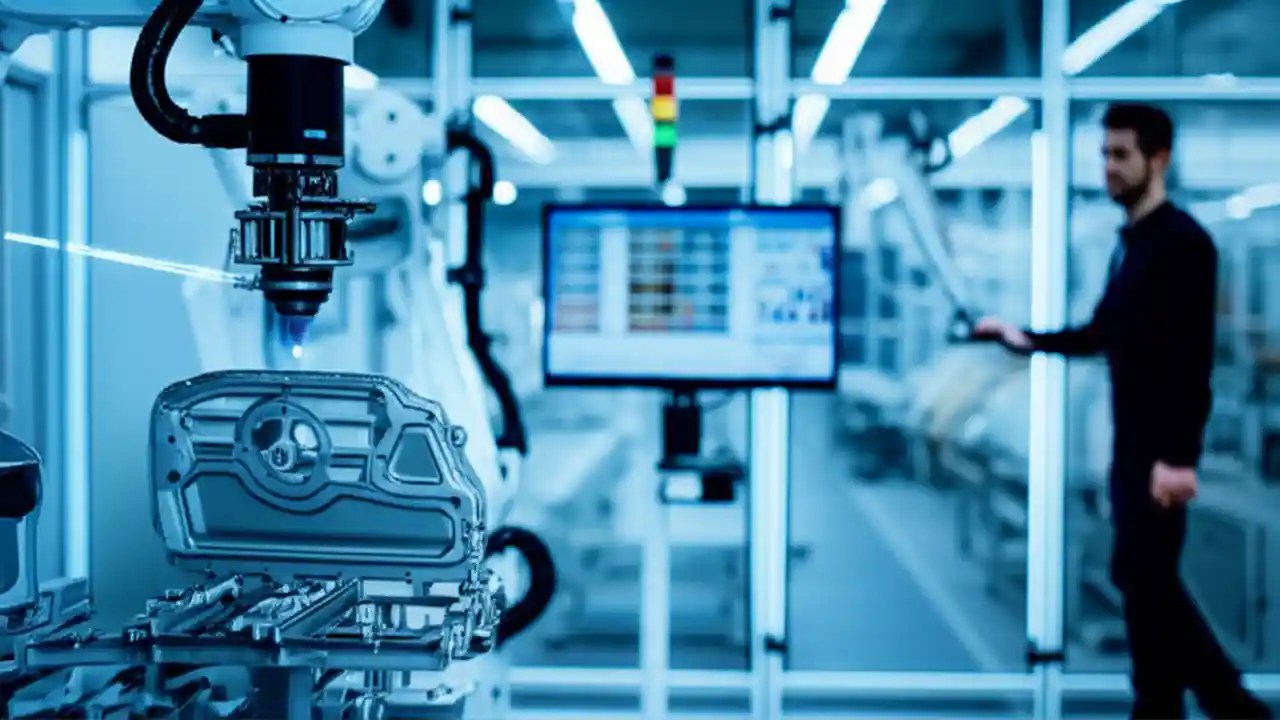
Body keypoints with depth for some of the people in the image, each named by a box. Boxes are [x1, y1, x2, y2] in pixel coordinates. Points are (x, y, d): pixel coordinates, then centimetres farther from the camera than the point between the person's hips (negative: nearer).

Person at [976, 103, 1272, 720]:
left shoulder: (1184, 242, -13)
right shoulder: (1129, 241, 13)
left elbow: (1195, 358, -20)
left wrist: (1180, 455, -25)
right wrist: (1028, 339, 15)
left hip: (1162, 445, -9)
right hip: (1131, 438, 9)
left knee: (1142, 576, -7)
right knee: (1147, 578, 12)